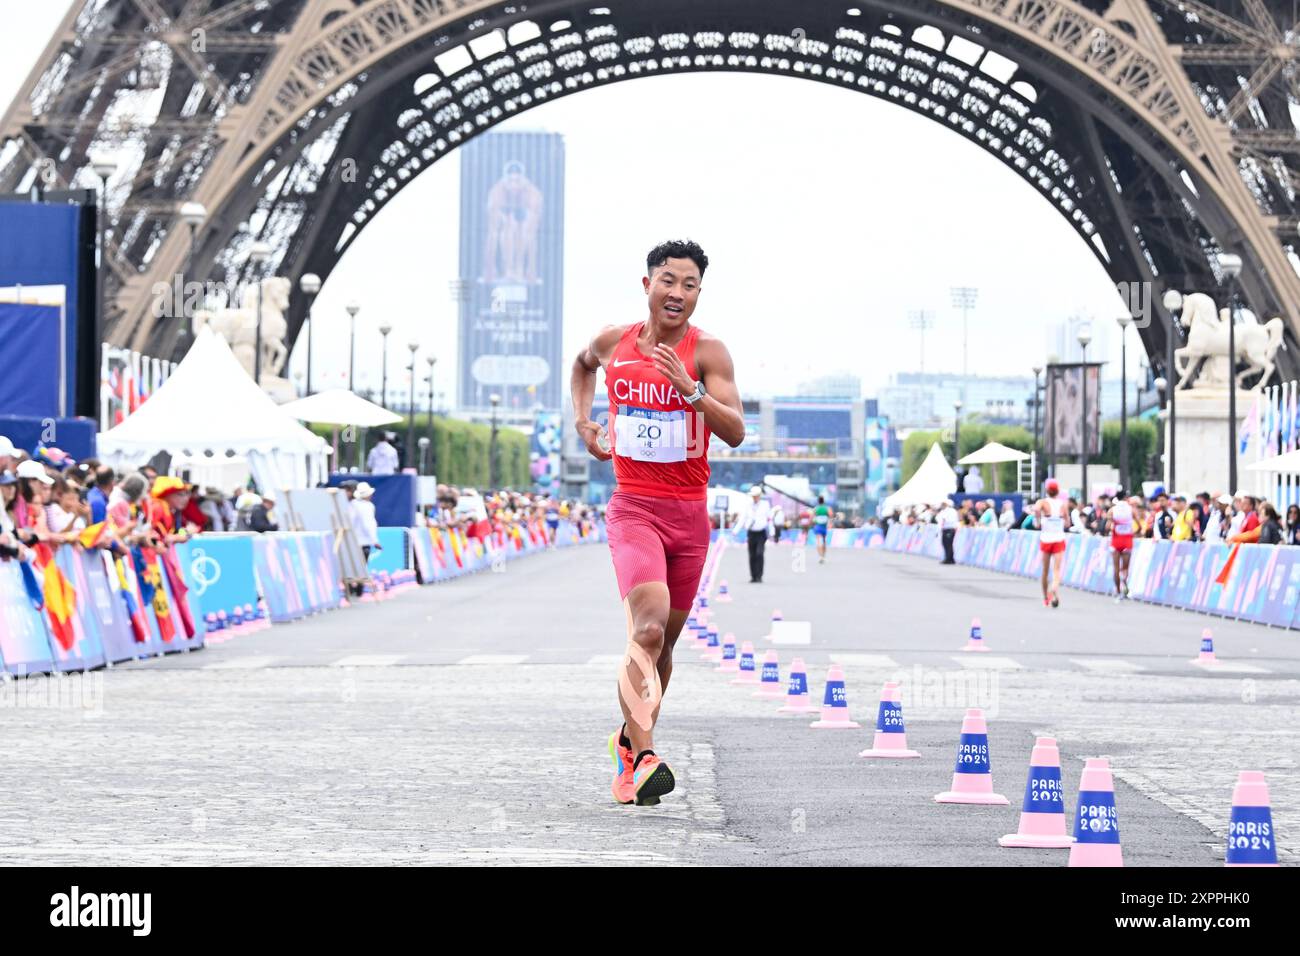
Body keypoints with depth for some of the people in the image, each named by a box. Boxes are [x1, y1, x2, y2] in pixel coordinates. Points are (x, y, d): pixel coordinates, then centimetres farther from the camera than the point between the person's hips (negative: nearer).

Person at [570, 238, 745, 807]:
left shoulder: (707, 351, -5)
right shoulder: (613, 342, 2)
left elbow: (735, 433, -15)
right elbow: (581, 364, 27)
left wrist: (689, 390, -29)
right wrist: (582, 421, 12)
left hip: (689, 513, 2)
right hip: (633, 508, -1)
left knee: (664, 638, 14)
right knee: (649, 626, -22)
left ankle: (629, 741, 36)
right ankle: (644, 759, -29)